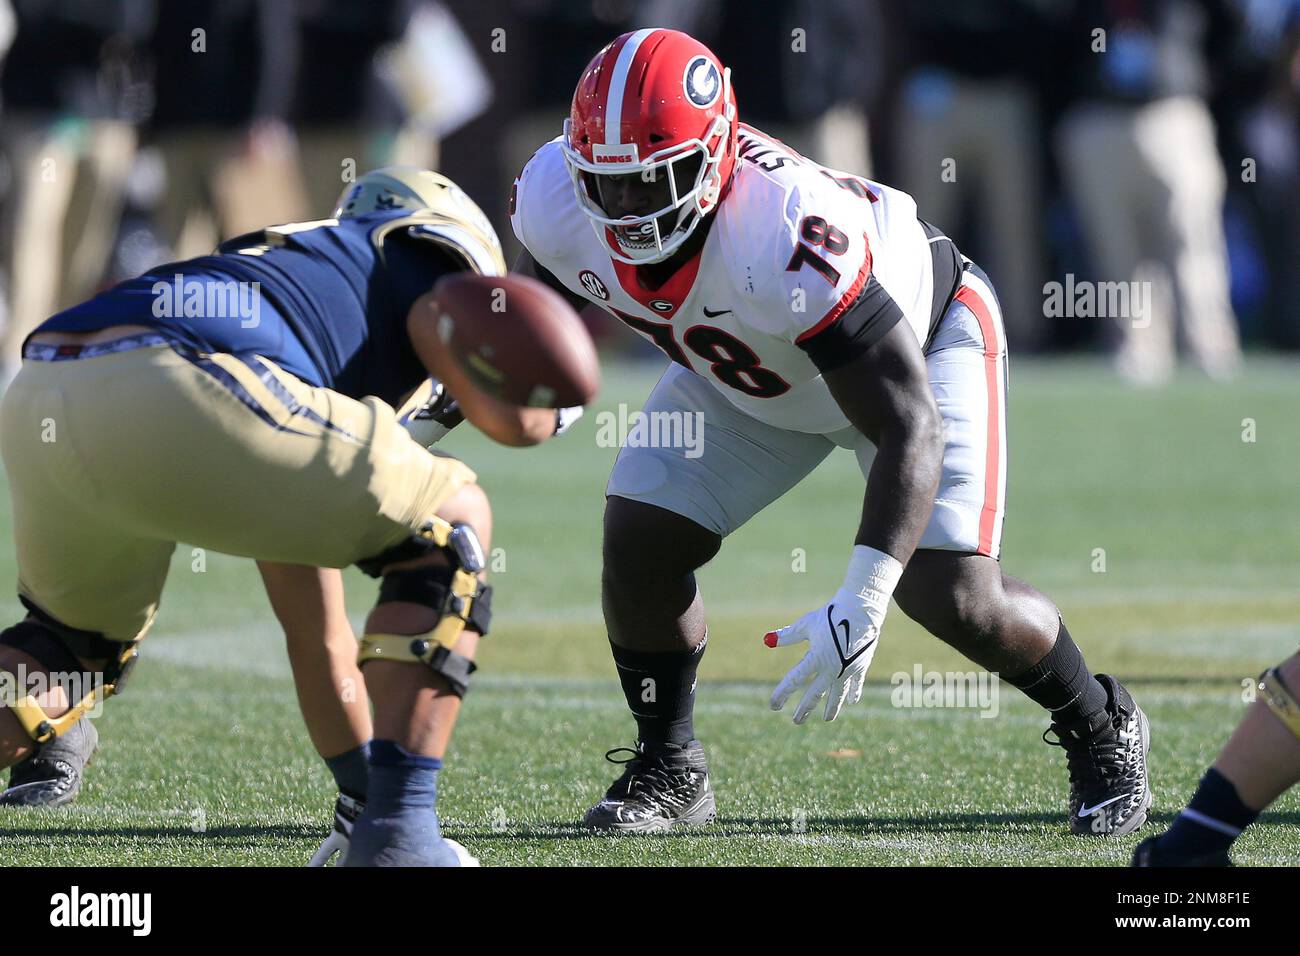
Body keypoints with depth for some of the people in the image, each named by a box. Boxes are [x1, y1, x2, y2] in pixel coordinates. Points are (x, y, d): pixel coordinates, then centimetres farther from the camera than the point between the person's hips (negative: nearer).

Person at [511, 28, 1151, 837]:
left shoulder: (785, 238, -46)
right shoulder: (557, 200, -28)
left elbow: (911, 428, -43)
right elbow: (538, 294, 1)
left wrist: (858, 610, -48)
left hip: (918, 339, -6)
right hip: (741, 372, 6)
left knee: (949, 595, -14)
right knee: (639, 545, -9)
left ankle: (1102, 730, 15)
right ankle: (670, 770, 14)